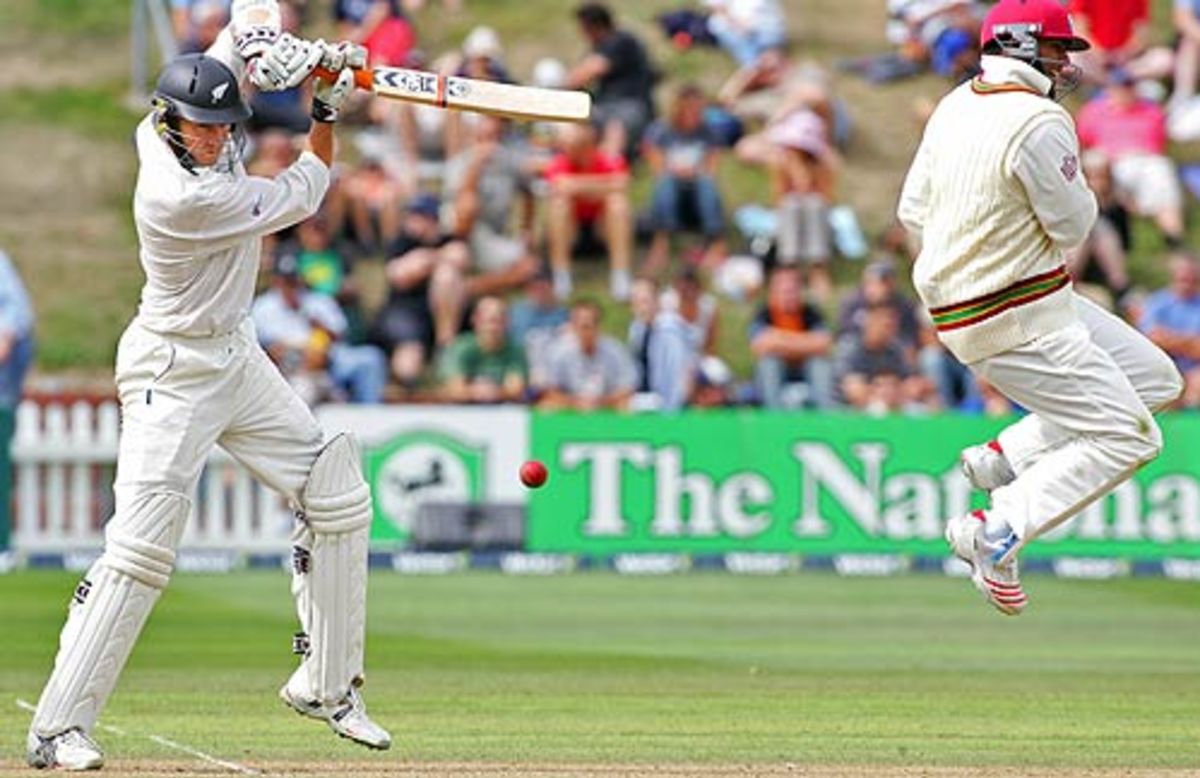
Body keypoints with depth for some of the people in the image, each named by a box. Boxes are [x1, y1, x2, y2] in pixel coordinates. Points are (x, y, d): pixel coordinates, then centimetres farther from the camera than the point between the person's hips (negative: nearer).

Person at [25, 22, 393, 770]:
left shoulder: (167, 132, -5)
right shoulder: (182, 197, -28)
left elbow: (248, 20, 7)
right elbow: (302, 197, -14)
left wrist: (263, 42, -15)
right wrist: (328, 109, -5)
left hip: (237, 358, 10)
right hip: (173, 372, -10)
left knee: (339, 499, 9)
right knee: (141, 547, -17)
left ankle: (327, 686, 19)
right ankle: (58, 728, -14)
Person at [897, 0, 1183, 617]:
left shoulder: (955, 105, 7)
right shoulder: (1040, 122, -21)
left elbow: (913, 210, 12)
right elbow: (1072, 225, -14)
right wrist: (1072, 172, 4)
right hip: (1016, 323, -10)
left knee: (1154, 378, 16)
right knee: (1127, 436, -6)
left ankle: (1004, 458, 12)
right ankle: (998, 530, -10)